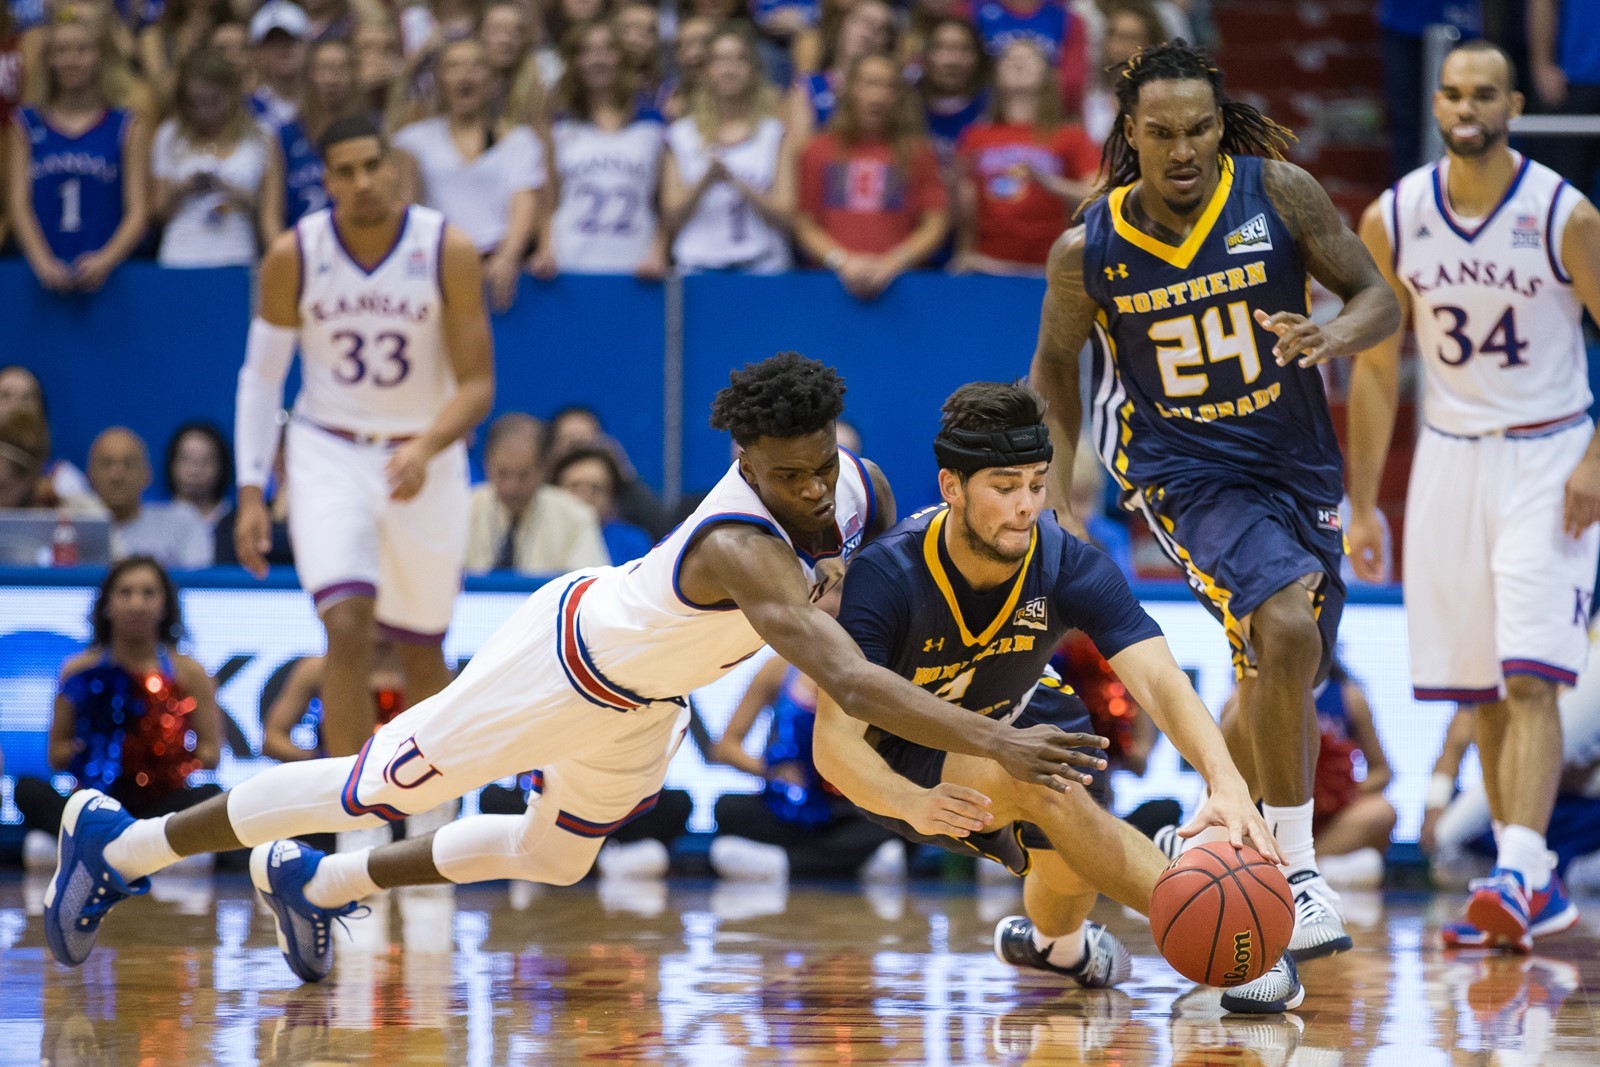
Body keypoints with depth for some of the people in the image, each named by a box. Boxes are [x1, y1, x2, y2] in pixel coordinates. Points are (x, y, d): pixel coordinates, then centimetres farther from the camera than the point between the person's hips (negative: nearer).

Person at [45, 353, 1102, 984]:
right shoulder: (745, 551, -43)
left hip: (644, 702, 9)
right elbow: (849, 681, -55)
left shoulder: (850, 483, -19)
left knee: (555, 856, 28)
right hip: (565, 662, -9)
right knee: (373, 790, 4)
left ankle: (315, 885, 45)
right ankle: (120, 843, 21)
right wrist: (990, 740, -61)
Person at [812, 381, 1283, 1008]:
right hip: (901, 766, -5)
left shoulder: (1068, 567, -23)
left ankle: (1053, 942, 28)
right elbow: (834, 742, -36)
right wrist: (912, 803, -58)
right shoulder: (887, 577, -31)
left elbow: (1159, 682, -36)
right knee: (1035, 775, -32)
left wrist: (1228, 785, -54)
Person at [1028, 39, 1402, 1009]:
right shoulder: (1090, 251, -11)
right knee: (1284, 630, -28)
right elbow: (1057, 357, 7)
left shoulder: (1279, 194, -12)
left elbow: (1380, 299, -8)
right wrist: (1063, 474, 3)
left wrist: (1335, 337, -29)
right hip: (1187, 470, -4)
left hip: (1298, 465, 4)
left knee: (1281, 684, 16)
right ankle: (1295, 872, -20)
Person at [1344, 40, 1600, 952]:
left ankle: (1516, 876, -23)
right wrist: (1363, 505, 6)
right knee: (1482, 690, 6)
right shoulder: (1392, 220, -1)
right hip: (1450, 458, 4)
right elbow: (1377, 366, 7)